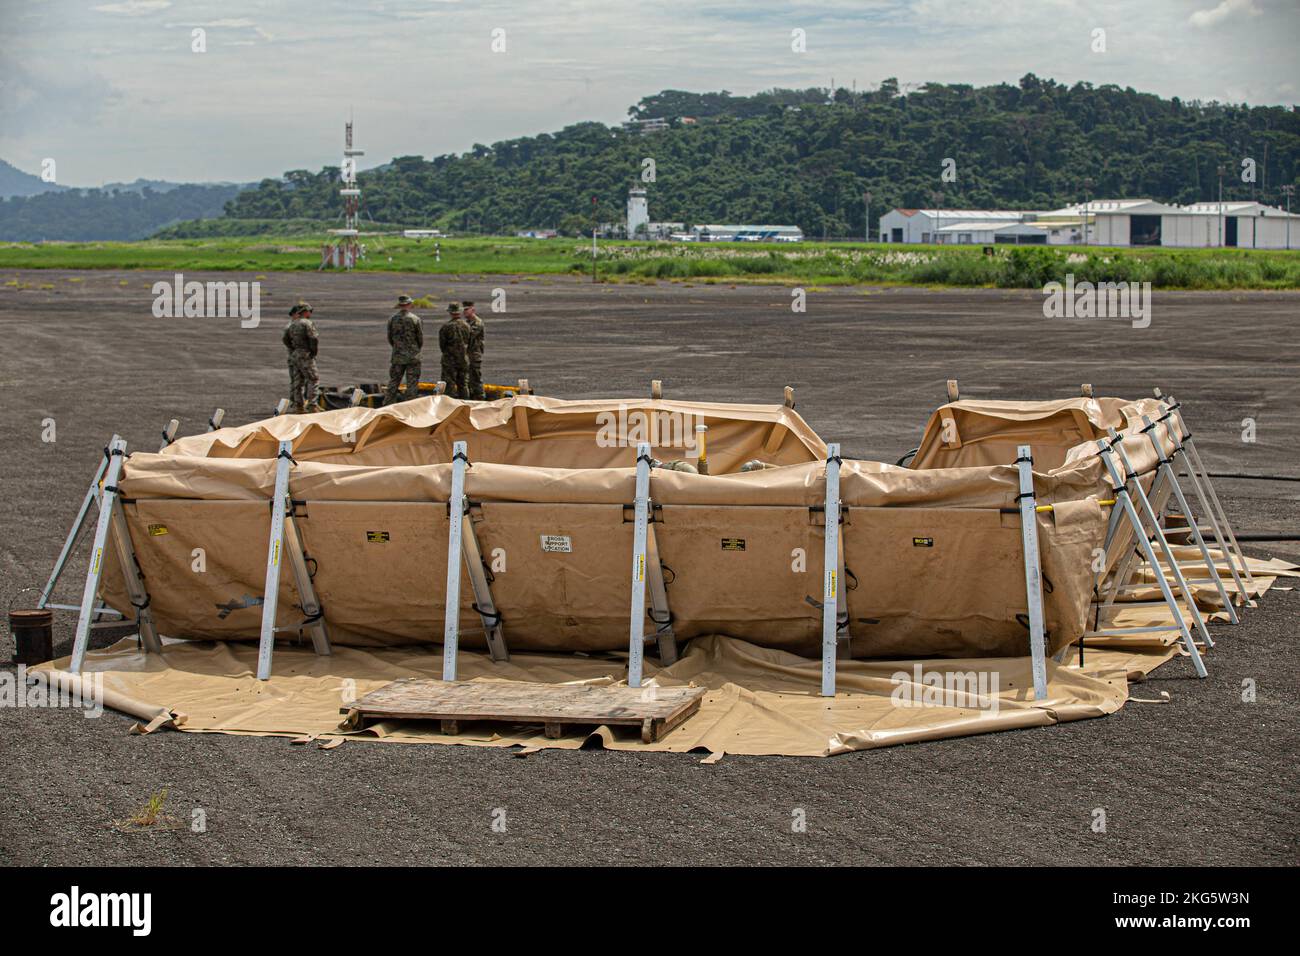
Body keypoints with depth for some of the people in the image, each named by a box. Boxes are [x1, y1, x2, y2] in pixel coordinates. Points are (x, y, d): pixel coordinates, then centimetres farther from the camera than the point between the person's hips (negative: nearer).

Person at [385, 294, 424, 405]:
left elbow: (389, 338, 5)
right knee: (412, 384, 2)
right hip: (413, 356, -3)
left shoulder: (392, 318, -1)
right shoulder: (415, 319, -8)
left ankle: (387, 405, 7)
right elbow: (421, 339, -3)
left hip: (397, 356, 3)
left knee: (393, 382, 9)